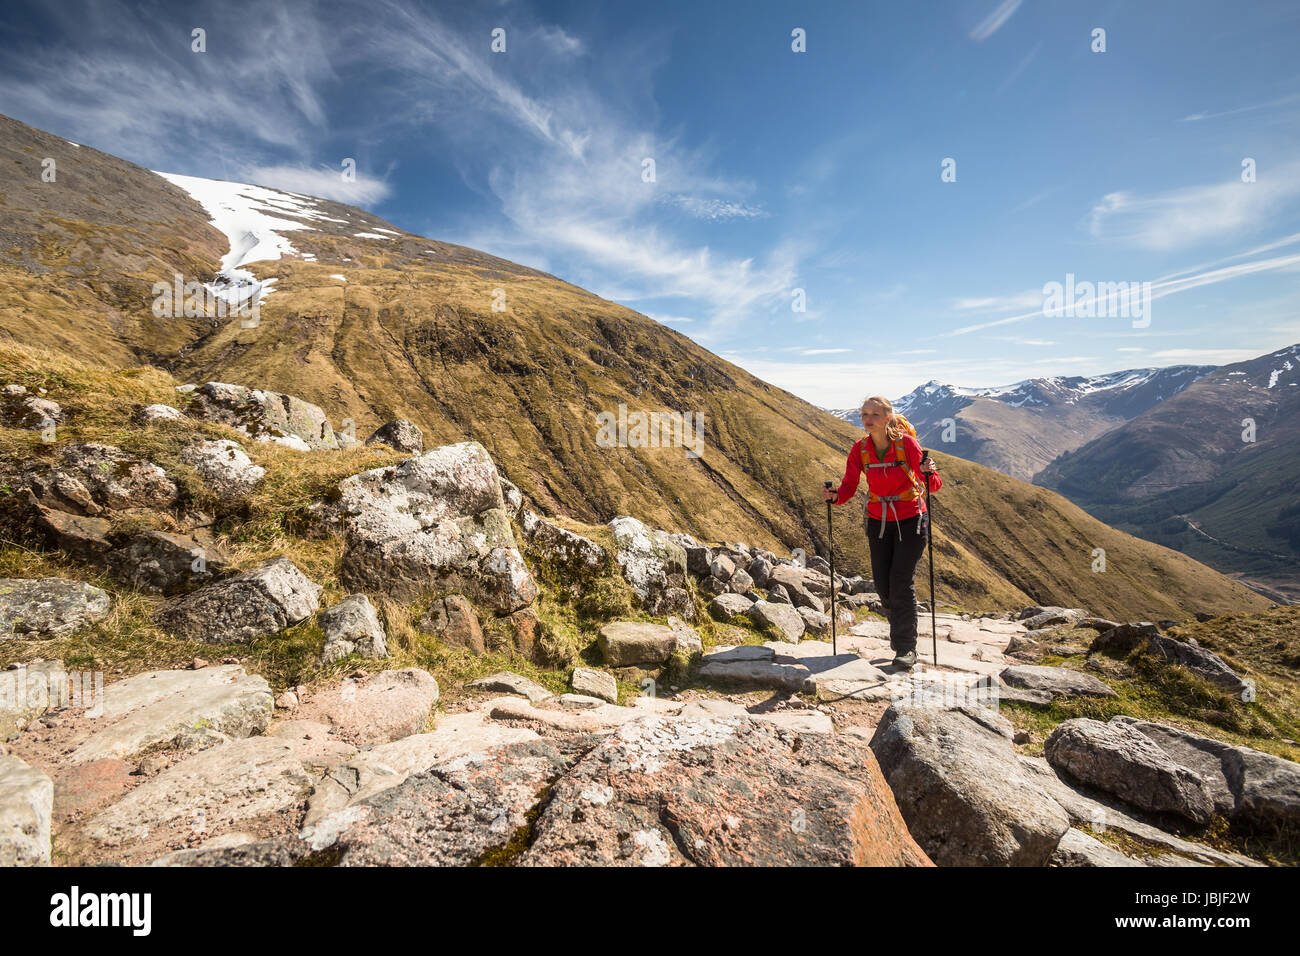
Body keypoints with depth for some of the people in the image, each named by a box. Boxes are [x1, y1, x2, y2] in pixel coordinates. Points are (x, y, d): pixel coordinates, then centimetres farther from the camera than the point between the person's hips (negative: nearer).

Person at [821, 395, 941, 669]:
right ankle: (900, 628, 36)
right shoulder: (860, 449, -8)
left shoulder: (907, 443, -17)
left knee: (901, 582, -8)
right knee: (882, 584, 7)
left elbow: (933, 485, -18)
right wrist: (835, 496, -29)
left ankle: (906, 648, 5)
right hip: (878, 521, 3)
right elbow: (849, 487, -8)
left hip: (910, 521, -3)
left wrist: (929, 474, -41)